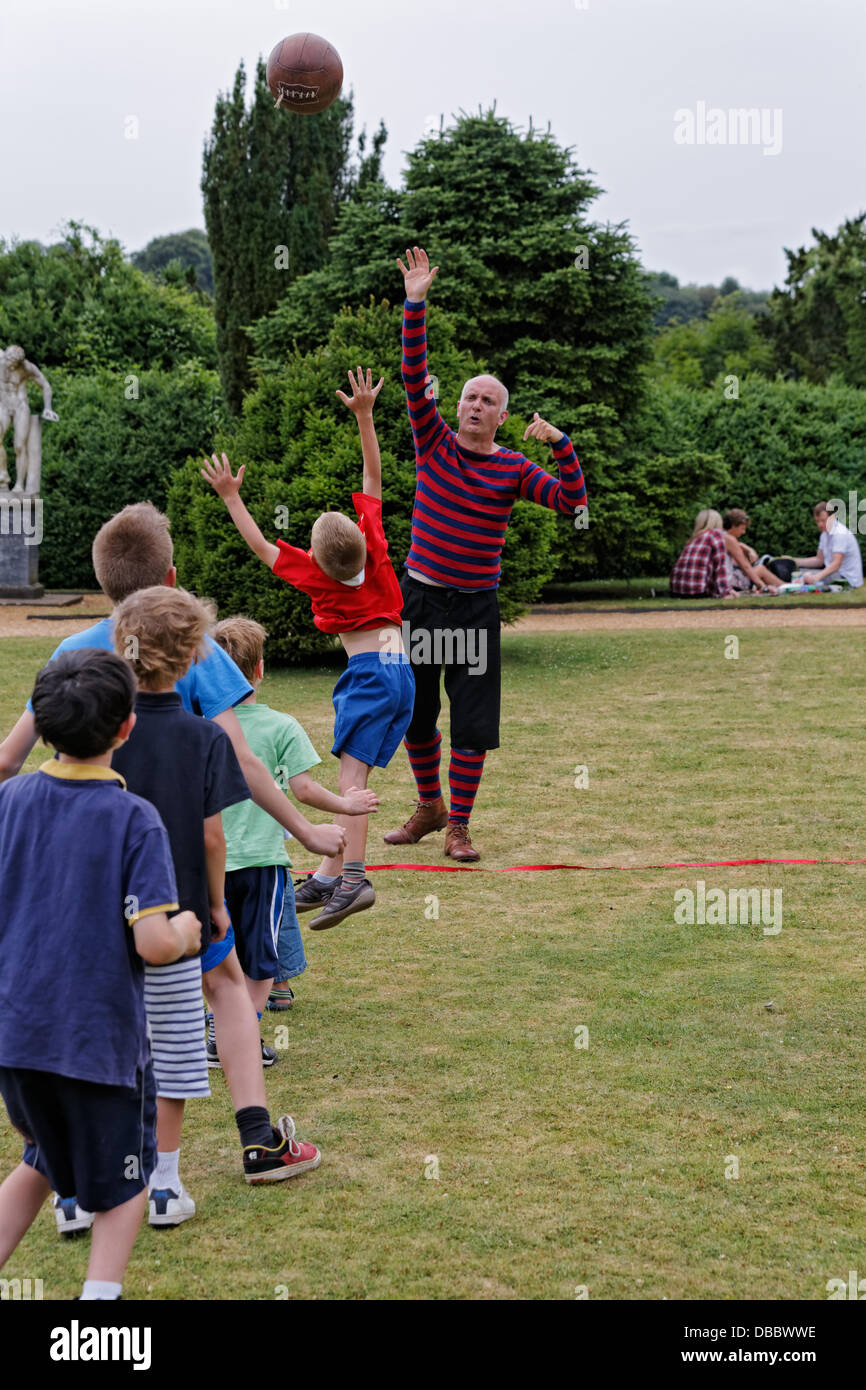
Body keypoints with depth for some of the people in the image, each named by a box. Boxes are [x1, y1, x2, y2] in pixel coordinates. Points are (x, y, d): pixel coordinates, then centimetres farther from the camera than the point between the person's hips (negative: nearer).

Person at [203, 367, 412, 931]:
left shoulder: (315, 574, -4)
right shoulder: (375, 547, 4)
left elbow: (261, 545, 11)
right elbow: (373, 478, 11)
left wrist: (232, 496, 21)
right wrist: (364, 416, 11)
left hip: (368, 670, -6)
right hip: (401, 668, 6)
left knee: (351, 773, -12)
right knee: (354, 773, 6)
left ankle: (353, 877, -26)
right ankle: (327, 877, 6)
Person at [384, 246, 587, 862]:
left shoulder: (513, 468, -1)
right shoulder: (435, 443, 1)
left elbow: (573, 501, -9)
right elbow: (415, 378, -9)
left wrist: (561, 443, -21)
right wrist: (416, 305, -17)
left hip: (476, 604, -1)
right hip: (420, 595, 2)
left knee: (473, 721, -2)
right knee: (414, 711, 10)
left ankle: (459, 826, 9)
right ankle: (430, 808, 30)